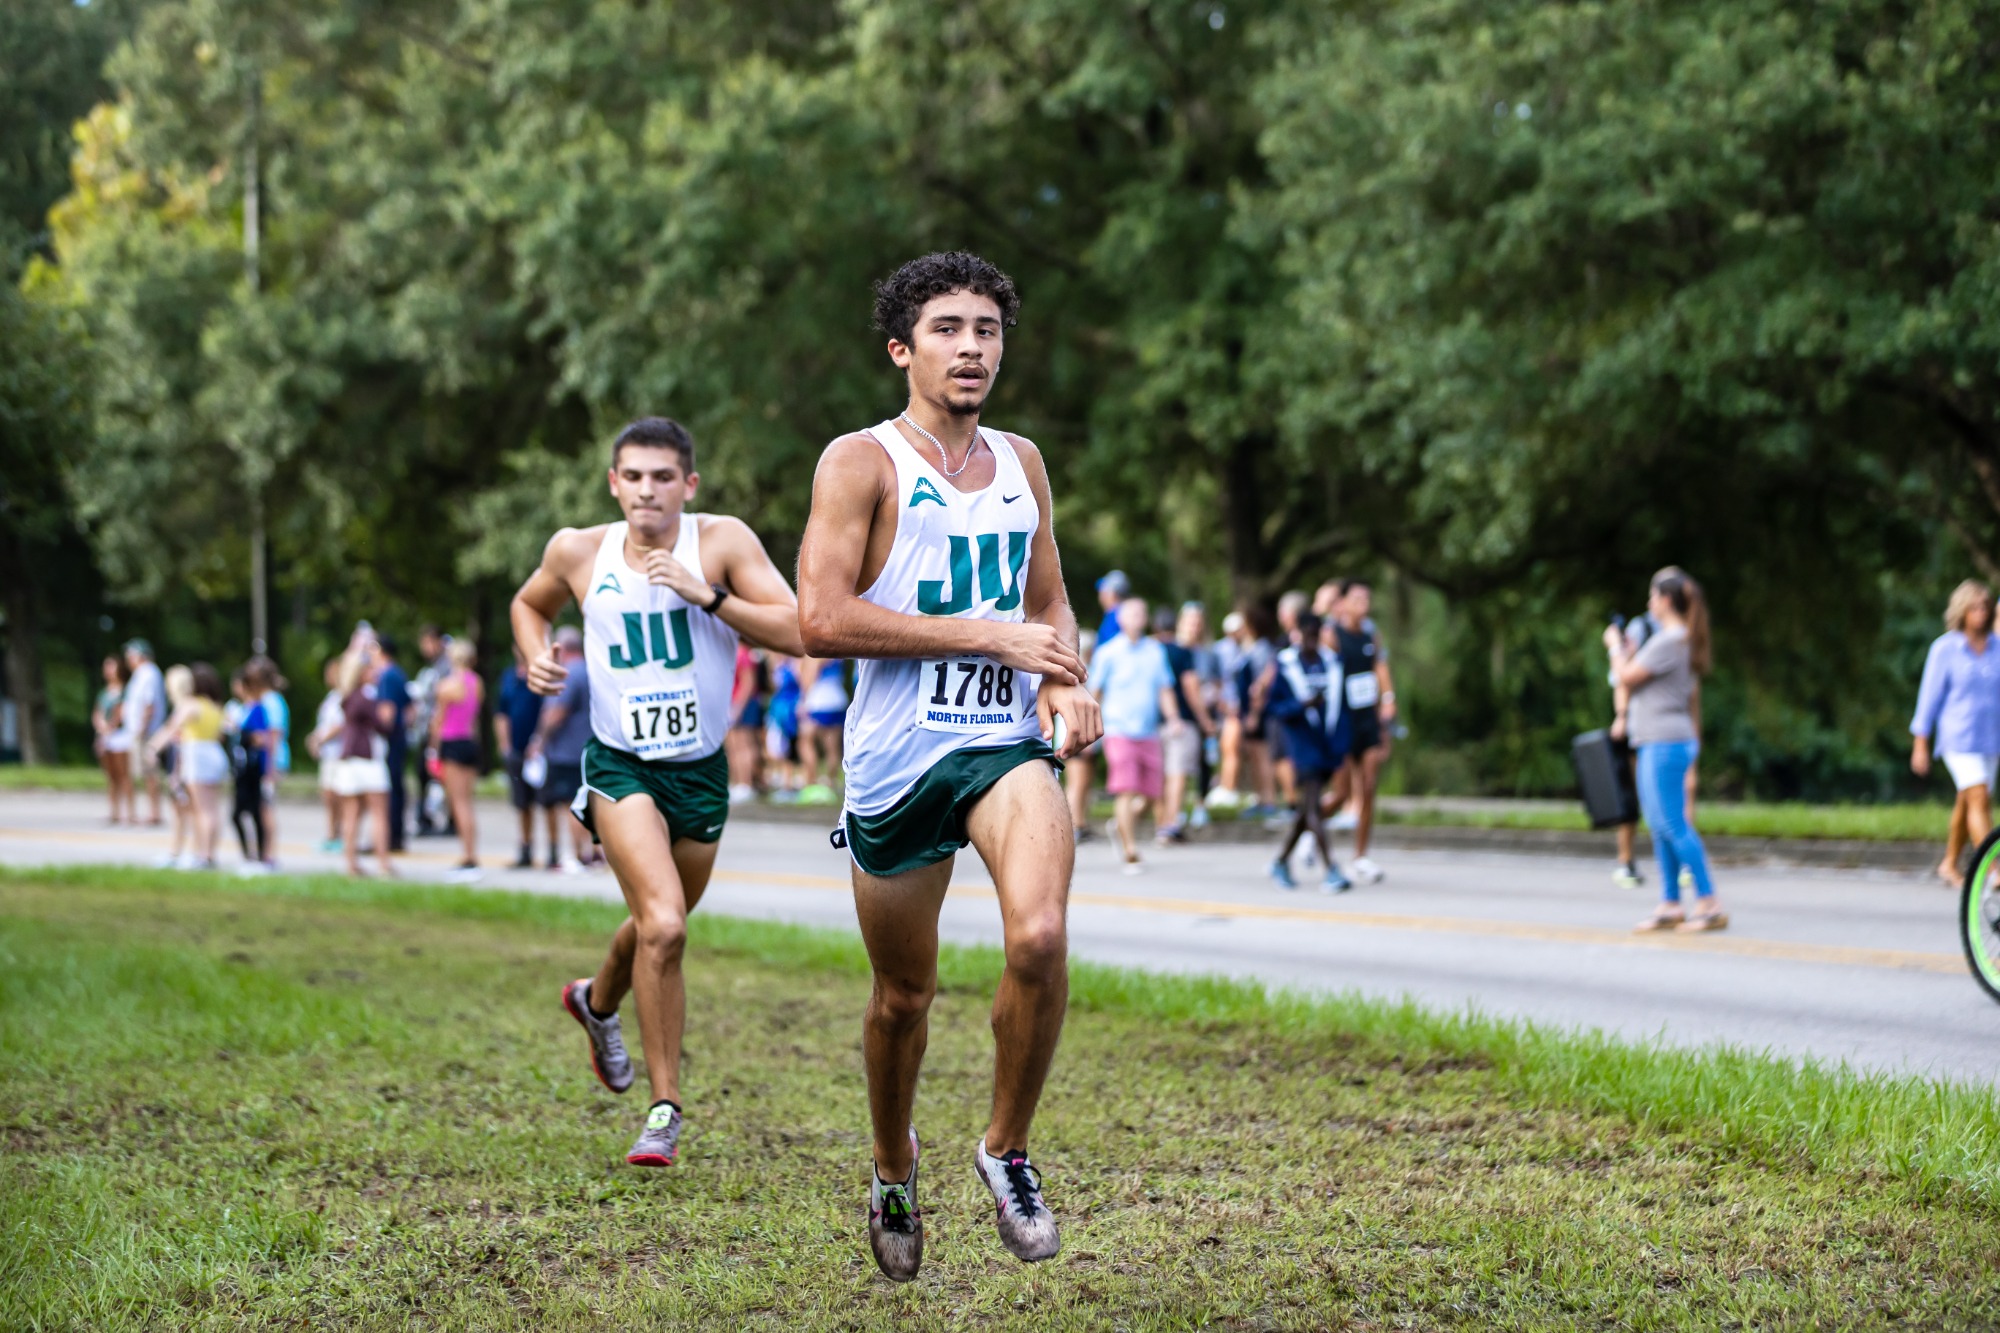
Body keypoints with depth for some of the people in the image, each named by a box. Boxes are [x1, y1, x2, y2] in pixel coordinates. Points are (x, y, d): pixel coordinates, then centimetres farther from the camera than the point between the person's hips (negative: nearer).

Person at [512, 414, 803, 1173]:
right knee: (662, 925, -23)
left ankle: (597, 1002, 55)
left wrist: (707, 595, -26)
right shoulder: (578, 552, -5)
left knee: (660, 925, 20)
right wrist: (535, 656, -3)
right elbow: (530, 605, 17)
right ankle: (664, 1109, -12)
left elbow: (797, 632, -18)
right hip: (620, 767, -2)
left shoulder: (722, 542, -10)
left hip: (701, 769, 2)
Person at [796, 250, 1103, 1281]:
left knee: (1040, 938, -23)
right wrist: (985, 634, -16)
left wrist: (1066, 683, 3)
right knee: (903, 994, 10)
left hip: (1005, 743, 3)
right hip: (895, 759, -3)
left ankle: (1006, 1151, -2)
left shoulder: (1021, 463, 12)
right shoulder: (861, 463, -5)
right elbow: (820, 619, -15)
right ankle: (894, 1168, 37)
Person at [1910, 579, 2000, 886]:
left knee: (1967, 804, 13)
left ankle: (1950, 865, 29)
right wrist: (1920, 745, -5)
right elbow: (1929, 696, -4)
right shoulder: (1944, 648, -7)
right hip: (1958, 739, -5)